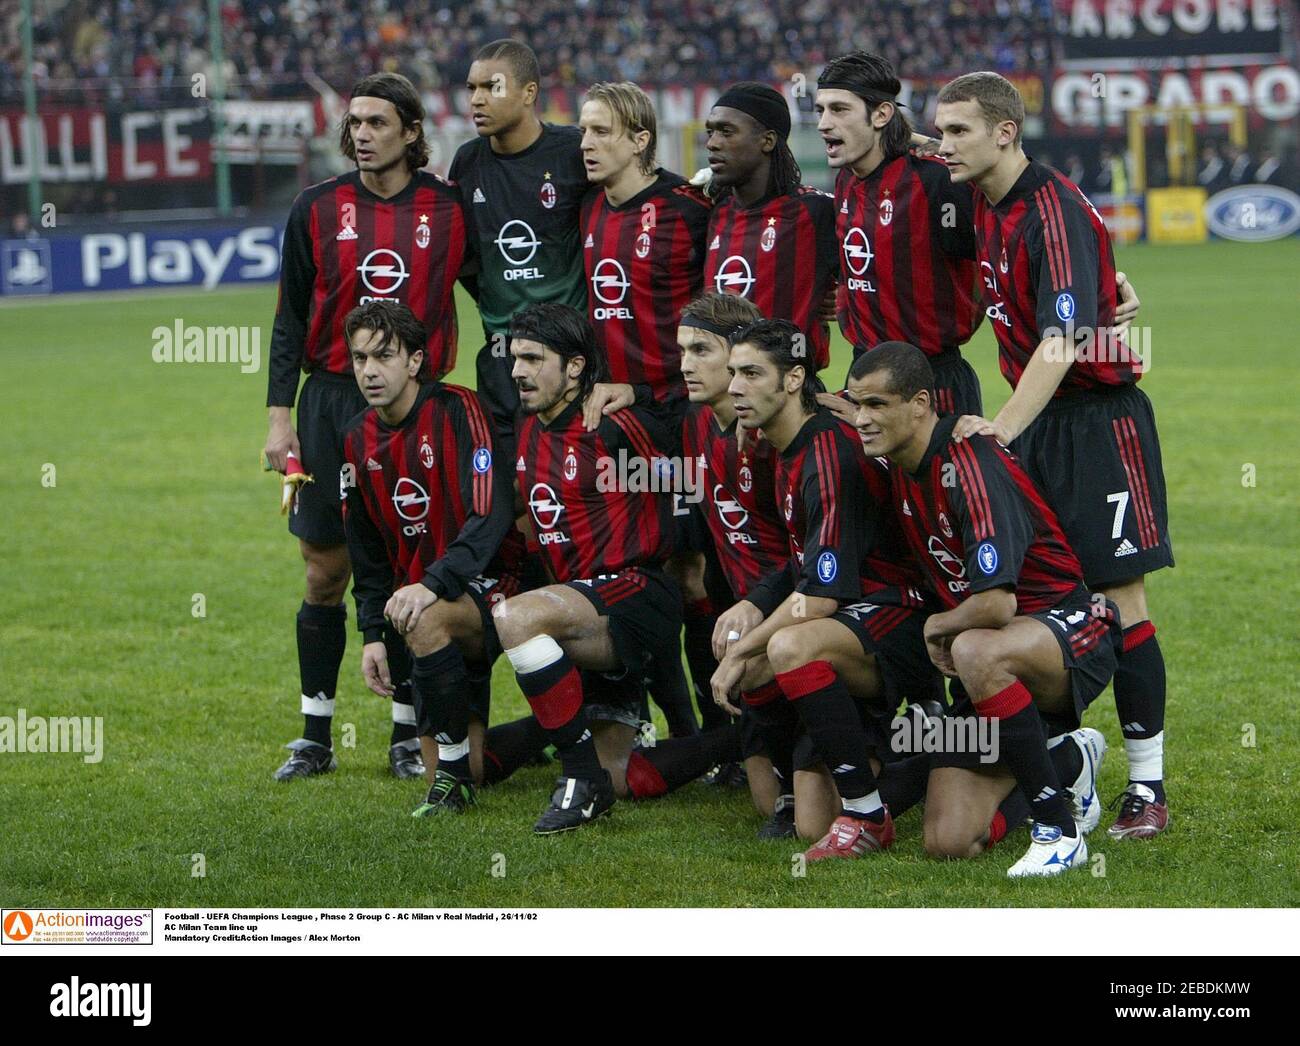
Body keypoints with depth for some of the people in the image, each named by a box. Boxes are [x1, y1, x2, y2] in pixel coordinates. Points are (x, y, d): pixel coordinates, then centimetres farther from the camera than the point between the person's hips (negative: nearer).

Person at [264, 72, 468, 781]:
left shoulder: (450, 209, 0)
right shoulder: (318, 209, 3)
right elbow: (290, 317, 6)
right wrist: (279, 416, 1)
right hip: (331, 403, 1)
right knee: (325, 572, 4)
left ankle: (408, 735, 12)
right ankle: (315, 737, 12)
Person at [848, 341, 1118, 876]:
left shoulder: (968, 462, -23)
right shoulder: (898, 468, 3)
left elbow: (996, 604, -28)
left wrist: (940, 628, -10)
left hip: (1071, 631, -8)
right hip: (999, 670, 8)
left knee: (977, 652, -42)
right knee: (949, 841, -8)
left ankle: (1059, 829, -25)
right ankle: (1068, 762, 21)